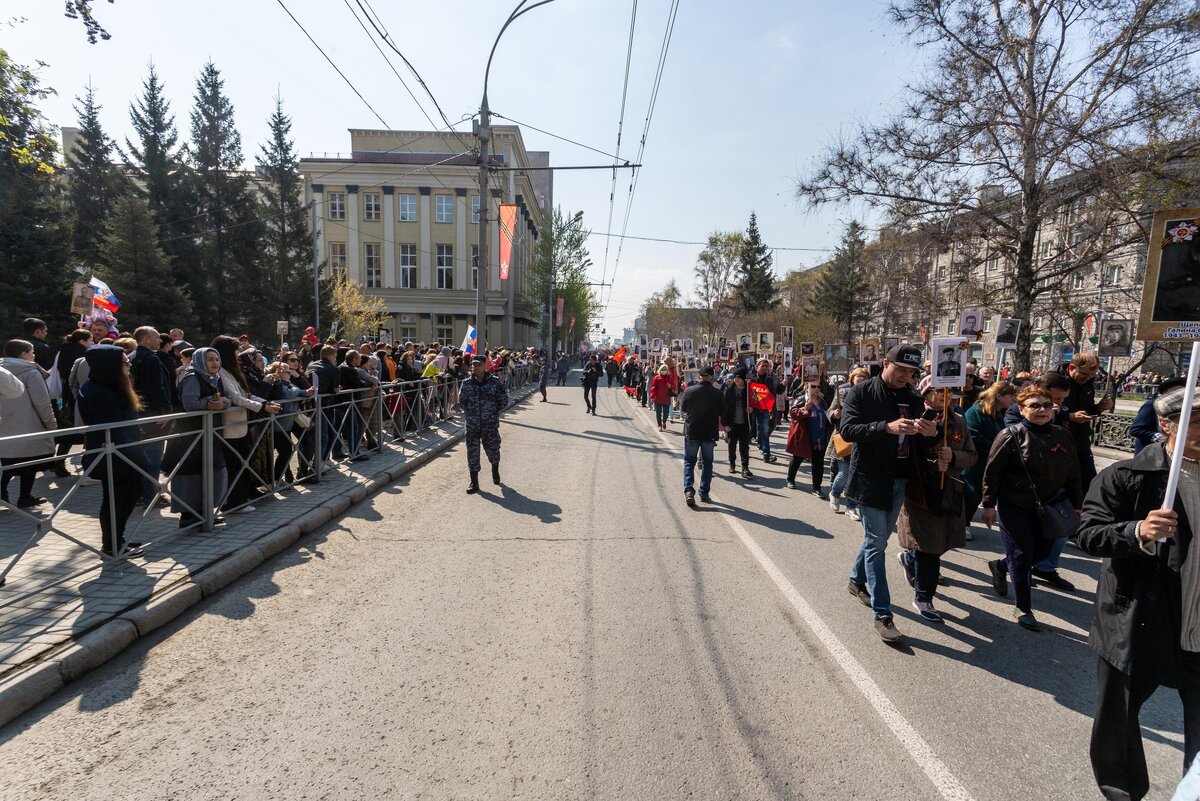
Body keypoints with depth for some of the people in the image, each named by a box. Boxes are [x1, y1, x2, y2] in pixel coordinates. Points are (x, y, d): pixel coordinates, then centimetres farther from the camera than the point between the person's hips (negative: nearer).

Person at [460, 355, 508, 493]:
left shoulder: (495, 382, -7)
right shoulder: (467, 383, 1)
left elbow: (504, 401, 0)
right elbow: (461, 400, 16)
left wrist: (493, 412, -1)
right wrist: (470, 413, 8)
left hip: (490, 425, -1)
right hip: (472, 425, 2)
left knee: (492, 449, 13)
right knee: (472, 452, 2)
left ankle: (495, 472, 43)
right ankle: (474, 483, 14)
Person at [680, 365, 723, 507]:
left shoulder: (690, 391, -10)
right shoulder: (717, 393, -10)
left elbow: (682, 407, 4)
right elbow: (722, 413, 2)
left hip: (691, 431, 0)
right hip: (710, 433, 0)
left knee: (689, 461, 10)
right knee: (707, 463, 13)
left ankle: (689, 490, -6)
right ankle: (704, 493, 16)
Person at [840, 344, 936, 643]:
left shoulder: (913, 398, 7)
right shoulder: (861, 392, -8)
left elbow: (920, 438, 9)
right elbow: (848, 430, -19)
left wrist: (929, 431, -15)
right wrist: (887, 427, -32)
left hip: (901, 479, 6)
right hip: (871, 478, -6)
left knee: (878, 537, 19)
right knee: (877, 543, -2)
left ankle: (856, 580, 41)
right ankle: (882, 615, 5)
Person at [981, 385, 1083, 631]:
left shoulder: (1062, 436, 3)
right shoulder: (1011, 436, -13)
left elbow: (1073, 474, 11)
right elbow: (992, 472, -12)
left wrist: (1077, 505, 12)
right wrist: (989, 505, -12)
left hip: (1048, 508, 5)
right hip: (1015, 507, -5)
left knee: (1042, 551, 13)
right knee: (1021, 556, 2)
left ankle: (1000, 566, 40)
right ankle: (1022, 608, 17)